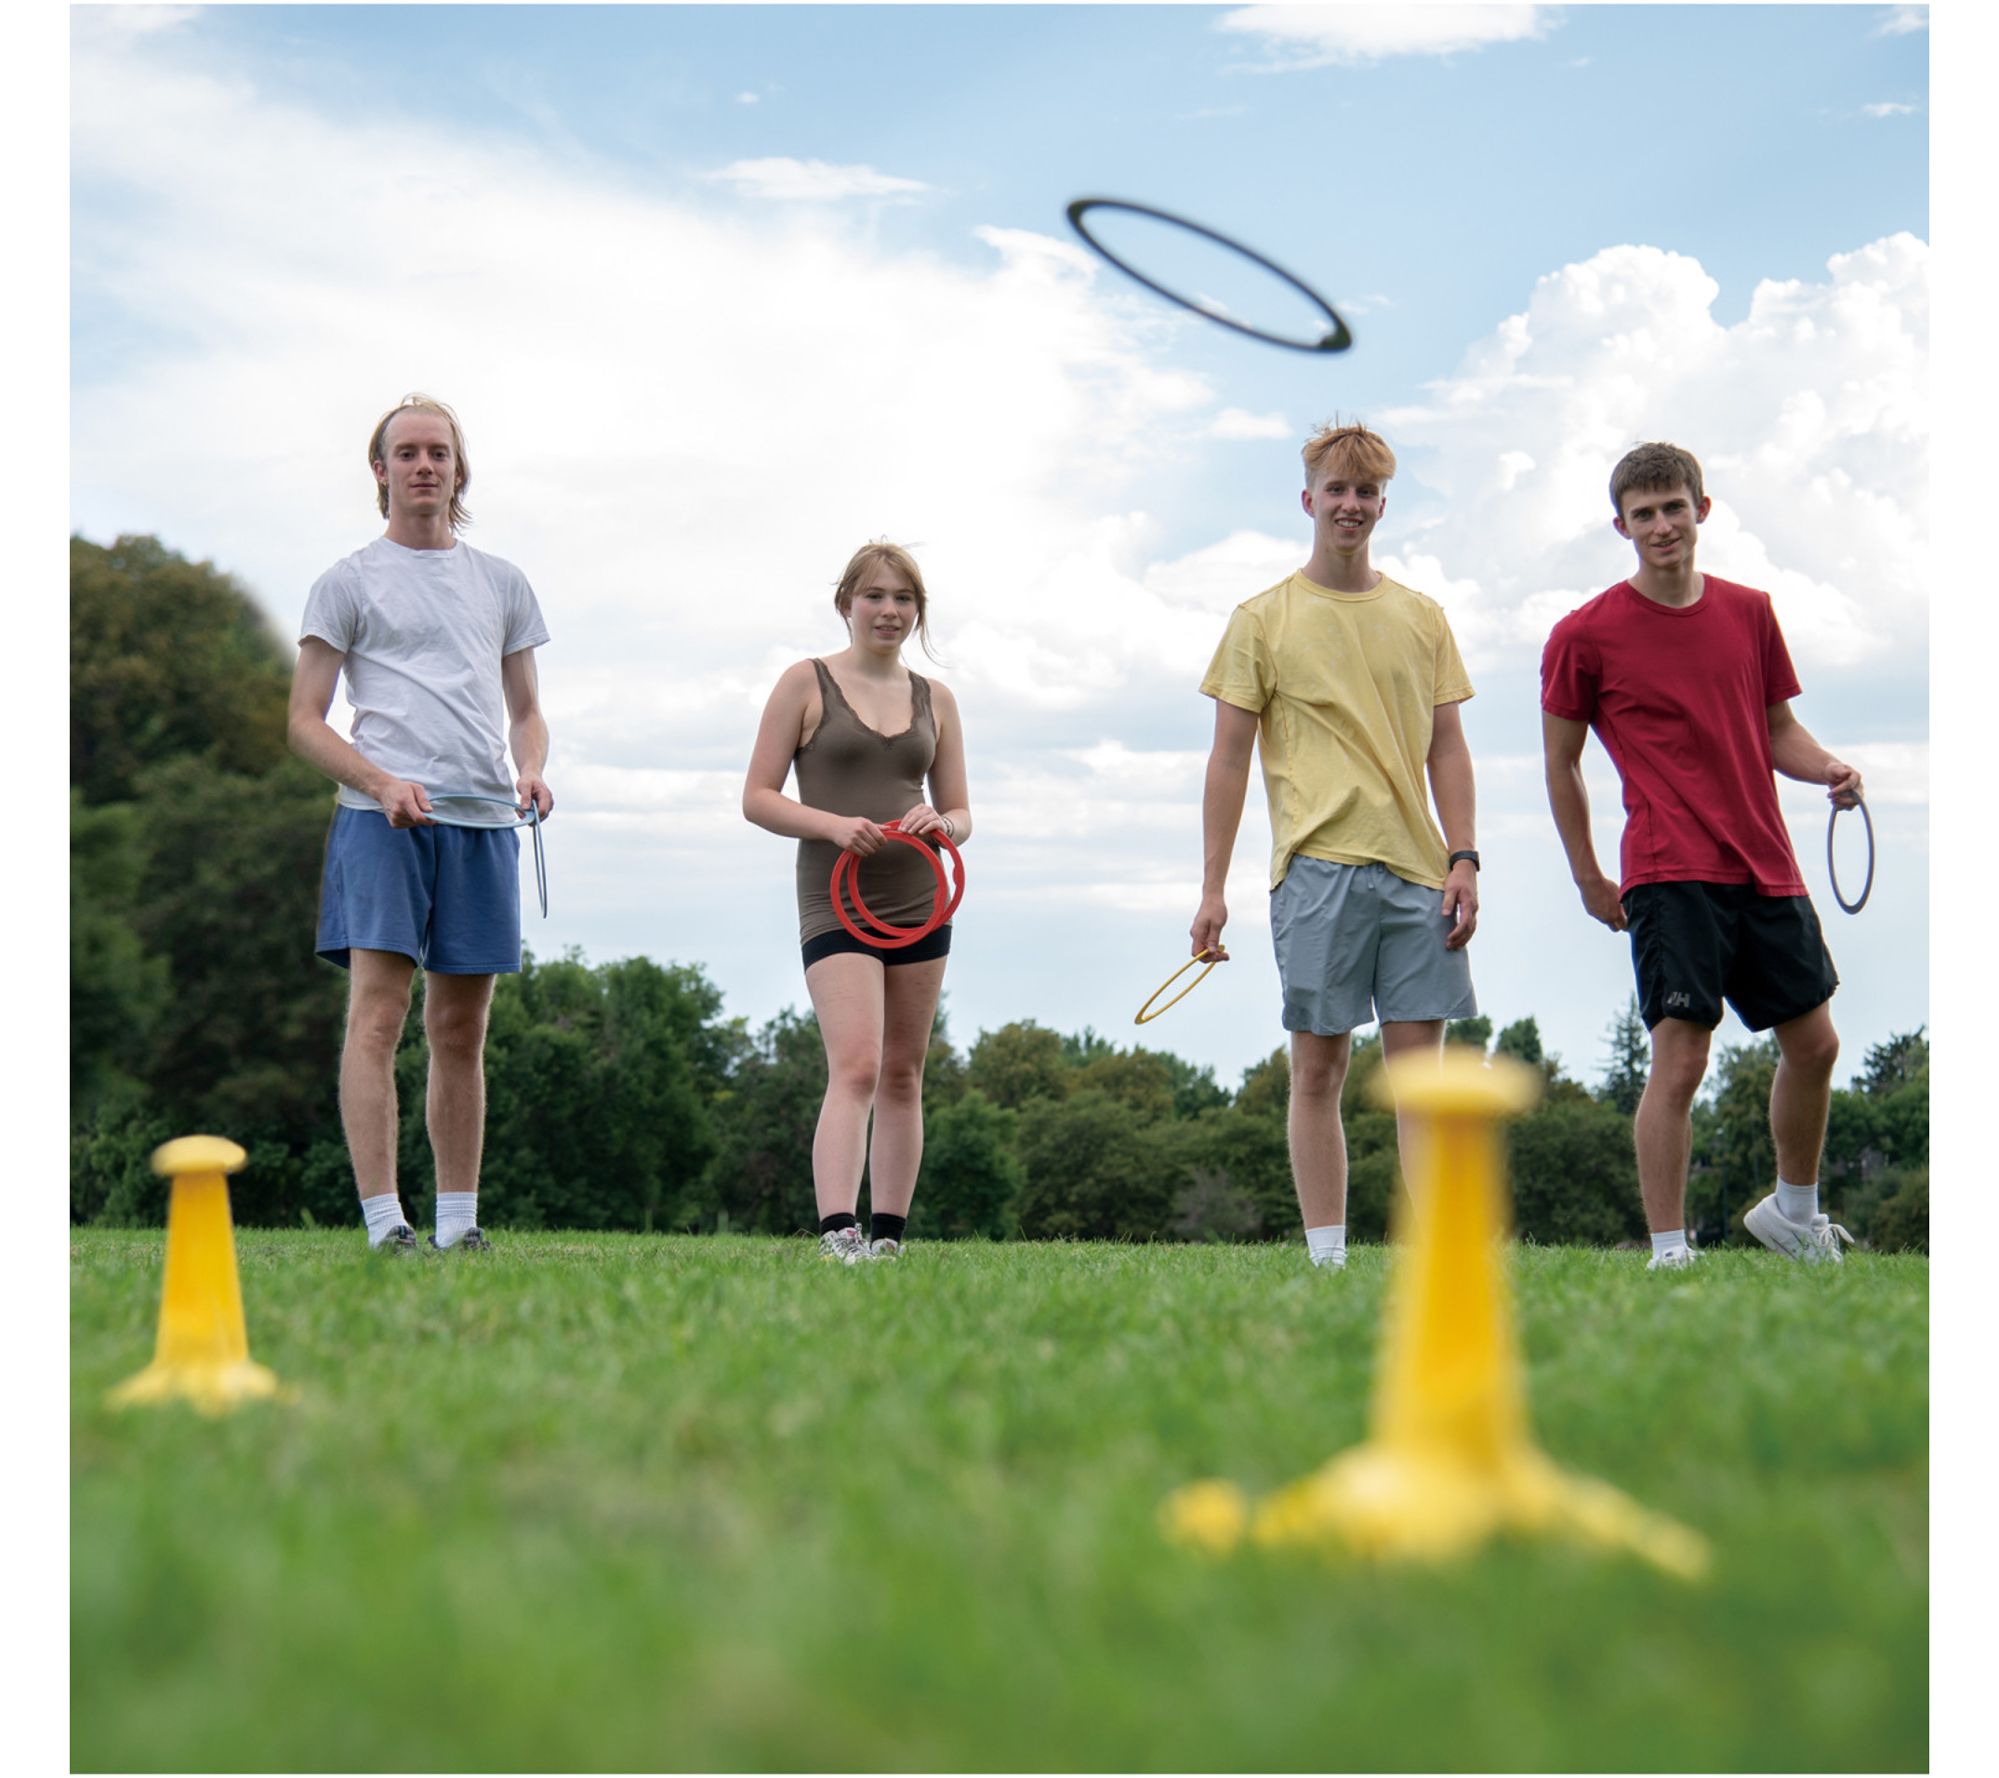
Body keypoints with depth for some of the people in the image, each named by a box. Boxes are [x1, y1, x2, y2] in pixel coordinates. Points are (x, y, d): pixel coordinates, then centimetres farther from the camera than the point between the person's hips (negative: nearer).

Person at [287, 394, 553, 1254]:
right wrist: (381, 782, -14)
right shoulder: (348, 582, 7)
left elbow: (525, 709, 23)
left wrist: (531, 767, 0)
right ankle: (383, 1220, -17)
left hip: (483, 820, 4)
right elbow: (304, 723, 3)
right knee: (377, 1014, -14)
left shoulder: (502, 584, 19)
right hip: (380, 819, -4)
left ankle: (457, 1225, 10)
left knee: (461, 1031, 6)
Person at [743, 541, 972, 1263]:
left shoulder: (935, 699, 13)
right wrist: (832, 824, -17)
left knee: (902, 1076, 8)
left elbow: (961, 815, 15)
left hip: (918, 901, 5)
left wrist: (941, 822, -9)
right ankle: (838, 1232, -27)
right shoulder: (807, 683, 2)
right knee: (855, 1067, -19)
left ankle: (888, 1235, 14)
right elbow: (757, 798, -1)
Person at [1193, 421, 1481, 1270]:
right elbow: (1229, 759, 4)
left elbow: (1447, 747, 13)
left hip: (1415, 867, 2)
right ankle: (1326, 1254, 2)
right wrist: (1211, 888, -1)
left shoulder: (1421, 617, 13)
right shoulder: (1263, 620, 5)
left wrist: (1464, 858, 2)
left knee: (1419, 1060, 0)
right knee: (1317, 1067, -1)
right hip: (1316, 865, -2)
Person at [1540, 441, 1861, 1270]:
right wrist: (1588, 878, 3)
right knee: (1679, 1060, -11)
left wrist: (1827, 769, -4)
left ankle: (1794, 1211, 33)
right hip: (1672, 876, -5)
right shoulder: (1585, 635, -4)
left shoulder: (1749, 612, 9)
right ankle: (1668, 1253, -3)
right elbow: (1560, 762, 3)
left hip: (1765, 867, 5)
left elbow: (1777, 729, 17)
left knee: (1814, 1044, 12)